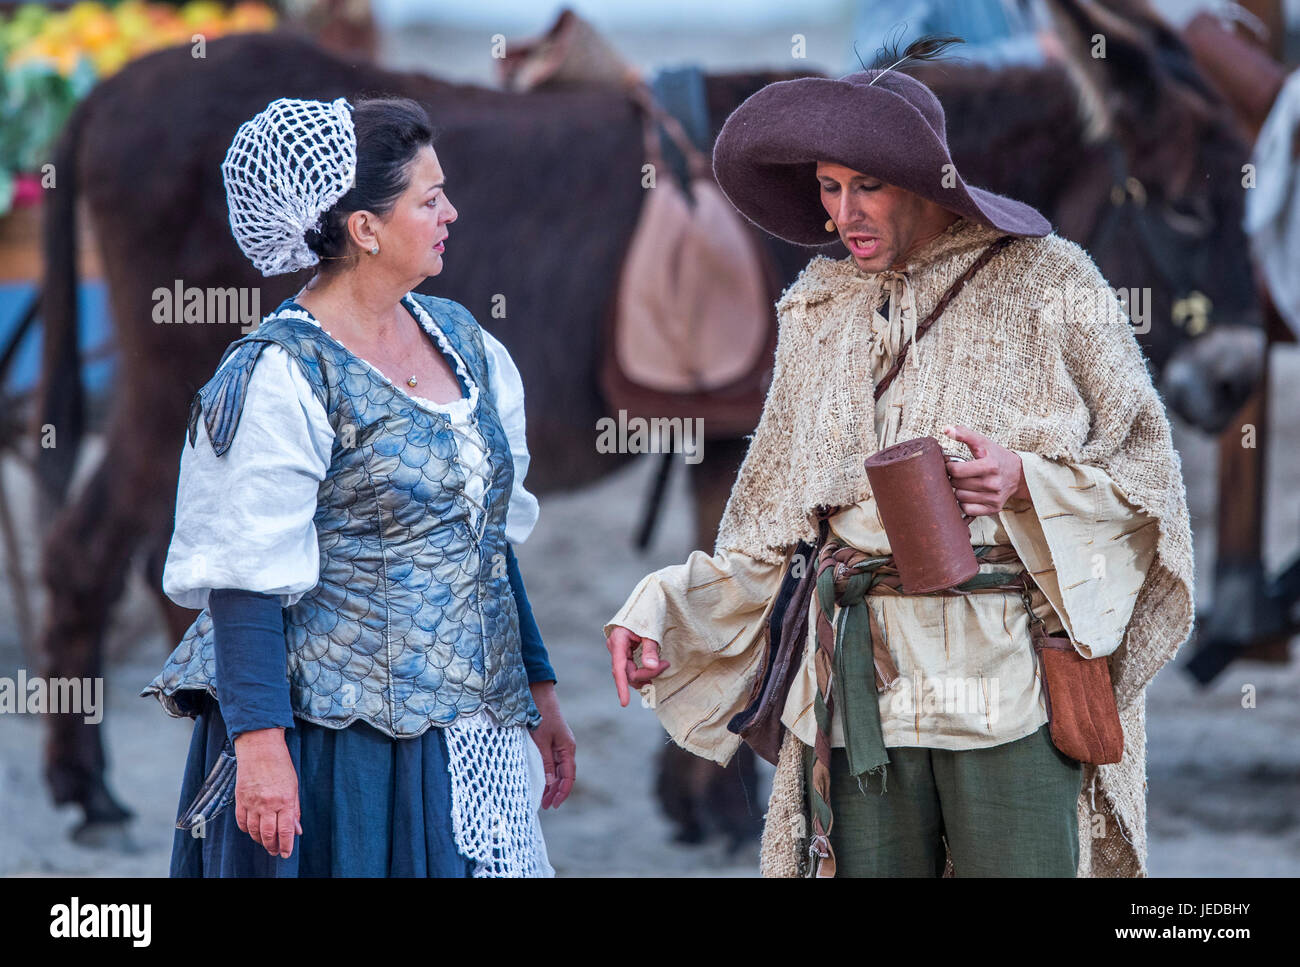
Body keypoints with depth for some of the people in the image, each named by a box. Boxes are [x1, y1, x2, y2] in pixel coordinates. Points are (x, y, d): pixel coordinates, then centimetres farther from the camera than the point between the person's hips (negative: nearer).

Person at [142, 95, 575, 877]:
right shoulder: (281, 376, -12)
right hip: (337, 744, -7)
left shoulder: (457, 337, 11)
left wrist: (539, 691, 18)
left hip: (471, 734, 7)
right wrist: (259, 744, -22)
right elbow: (248, 579, -16)